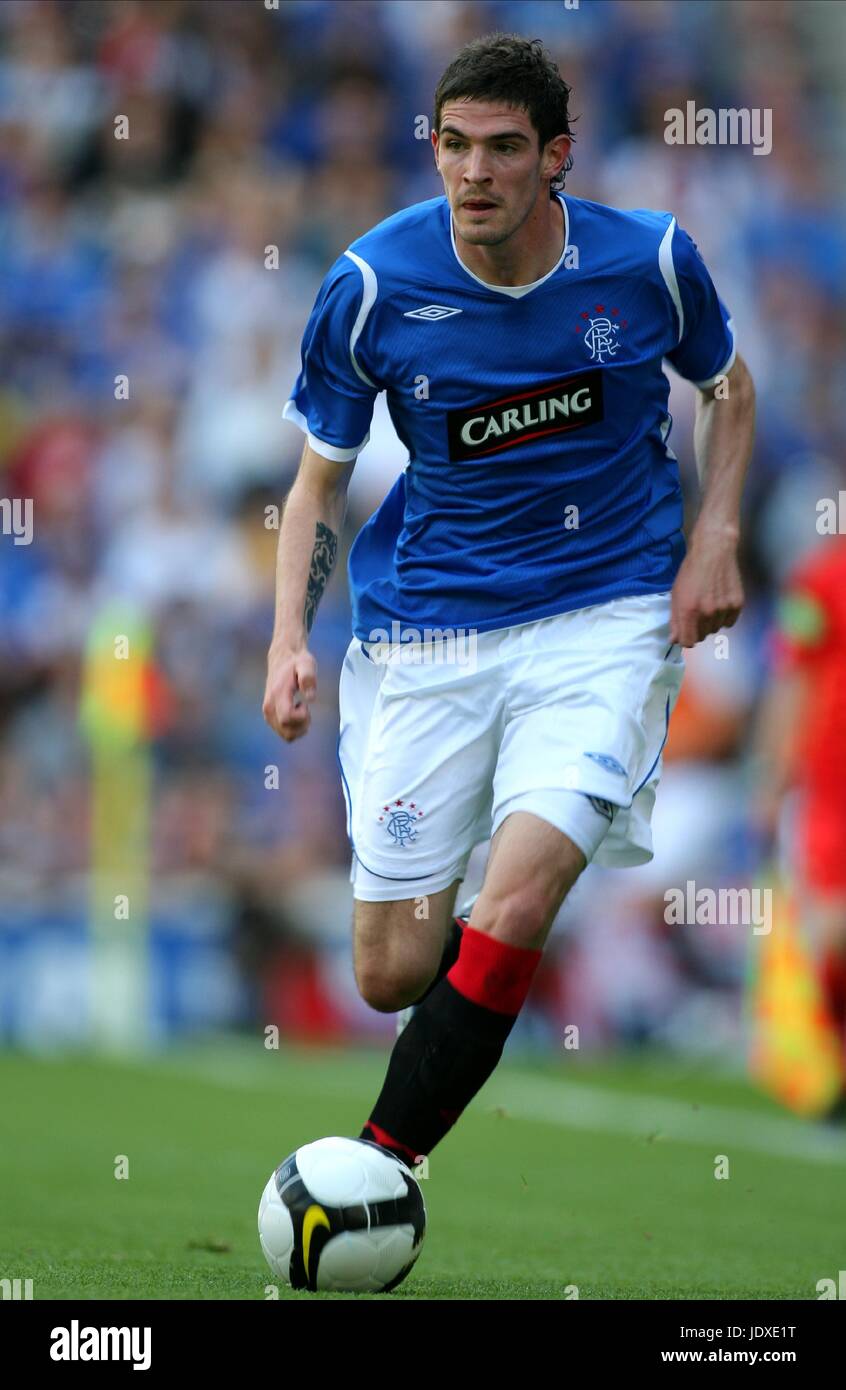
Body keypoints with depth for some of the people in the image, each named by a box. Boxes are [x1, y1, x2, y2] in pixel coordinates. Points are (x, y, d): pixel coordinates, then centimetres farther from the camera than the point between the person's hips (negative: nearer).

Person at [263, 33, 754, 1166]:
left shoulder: (650, 261, -7)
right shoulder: (374, 285, -9)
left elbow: (727, 388, 15)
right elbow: (320, 479, 4)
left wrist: (715, 538, 0)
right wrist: (290, 637, -9)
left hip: (605, 615, -1)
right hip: (425, 632, 1)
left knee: (515, 902, -24)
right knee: (393, 975, 0)